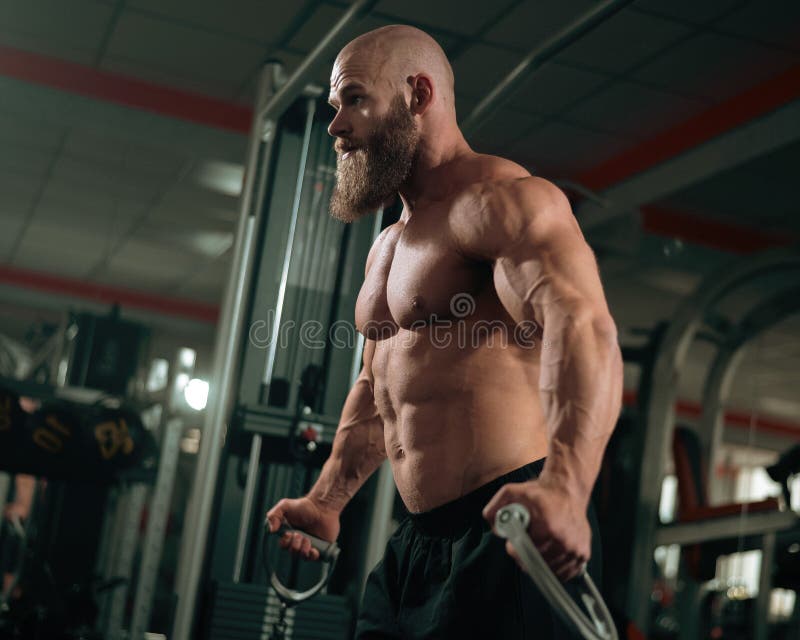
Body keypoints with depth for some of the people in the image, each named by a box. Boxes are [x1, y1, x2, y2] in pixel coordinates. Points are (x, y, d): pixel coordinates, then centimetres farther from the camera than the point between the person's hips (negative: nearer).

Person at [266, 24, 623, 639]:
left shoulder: (501, 199, -11)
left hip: (512, 531, -9)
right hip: (418, 543, 9)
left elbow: (582, 327, -27)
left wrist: (565, 485, -42)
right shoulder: (387, 248, 21)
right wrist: (326, 502, 23)